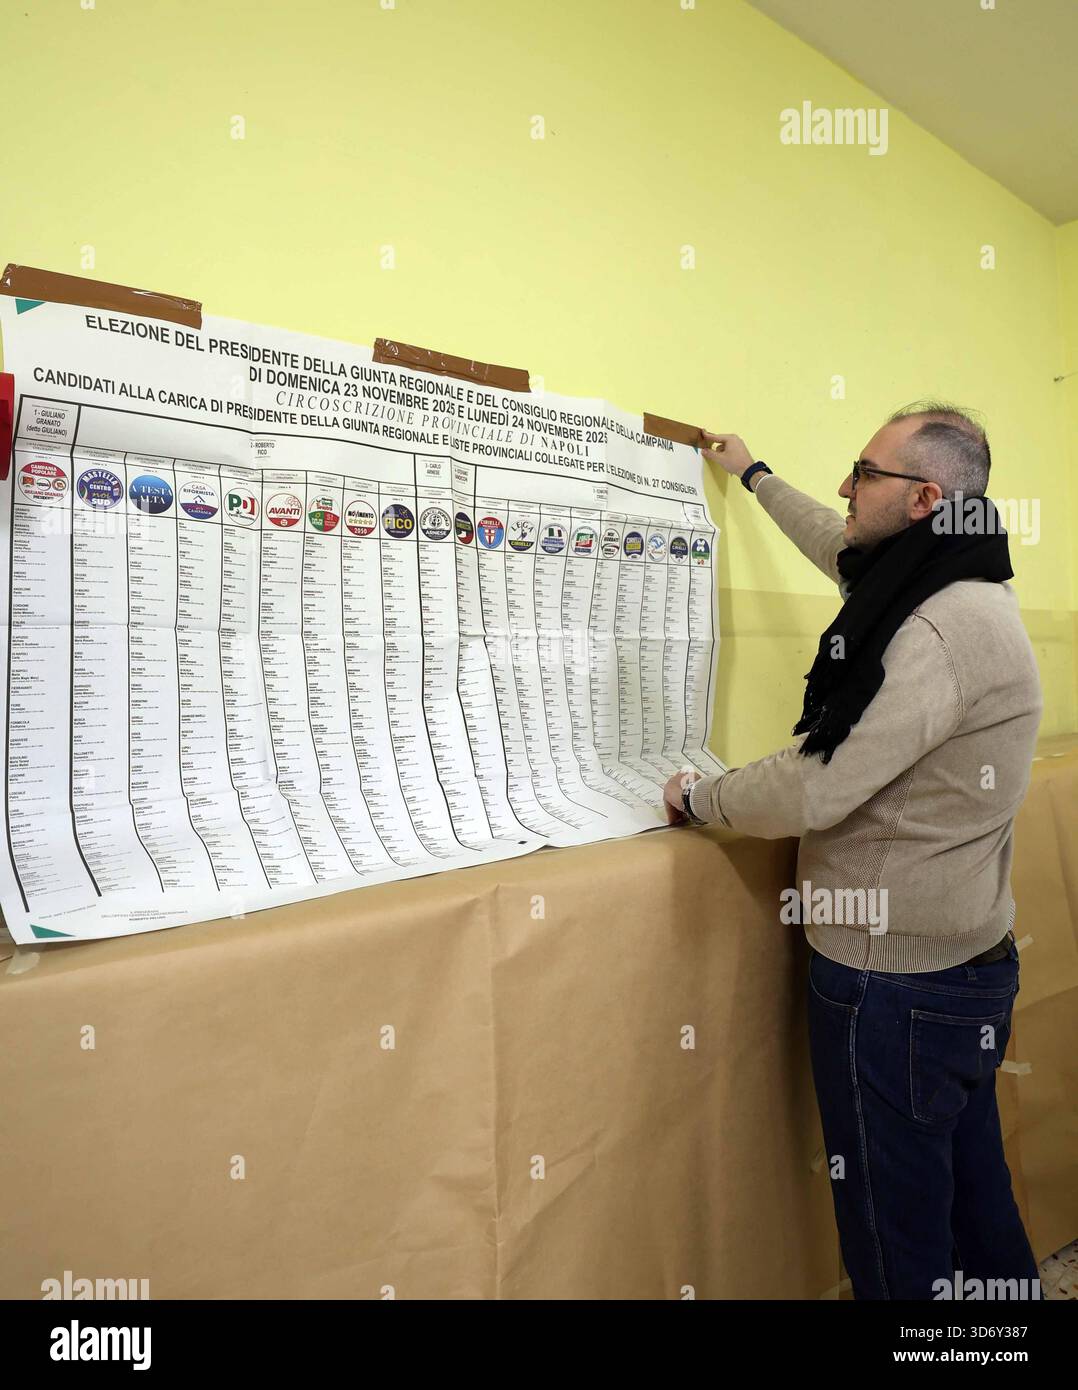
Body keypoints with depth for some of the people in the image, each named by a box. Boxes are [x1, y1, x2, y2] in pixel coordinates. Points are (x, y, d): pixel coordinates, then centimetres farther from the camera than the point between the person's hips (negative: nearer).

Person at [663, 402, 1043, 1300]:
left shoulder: (944, 630, -25)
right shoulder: (948, 590, 5)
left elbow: (816, 791, -26)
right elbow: (844, 552, 23)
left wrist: (698, 799, -7)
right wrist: (754, 476, 36)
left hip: (897, 987, -9)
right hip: (966, 959, 9)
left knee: (897, 1241, 10)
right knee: (972, 1199, 26)